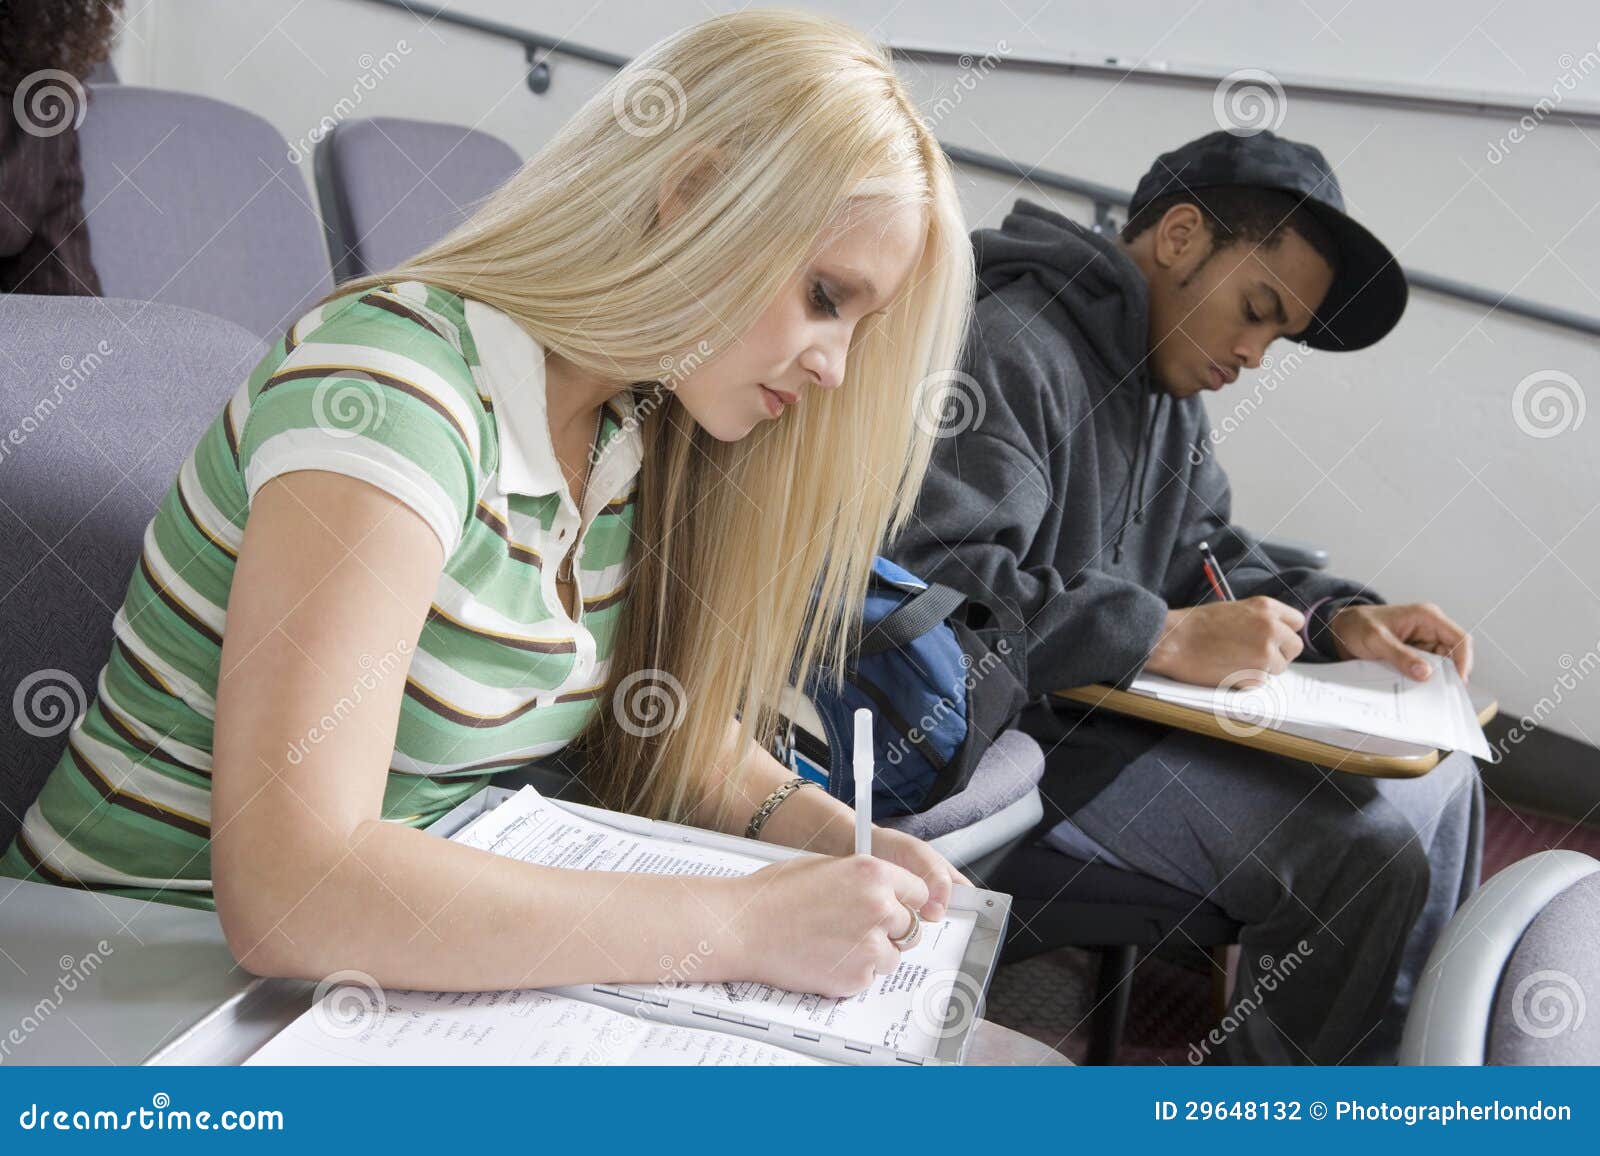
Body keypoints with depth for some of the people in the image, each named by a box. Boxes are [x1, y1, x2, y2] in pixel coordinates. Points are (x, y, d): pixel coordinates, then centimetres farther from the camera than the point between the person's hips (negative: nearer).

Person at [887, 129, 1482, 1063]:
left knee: (1437, 779, 10)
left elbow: (1208, 557, 18)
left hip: (1124, 703, 10)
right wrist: (1165, 638, -27)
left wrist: (1342, 618, -1)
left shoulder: (1170, 384, 14)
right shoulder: (1014, 344, -19)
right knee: (1369, 853, -18)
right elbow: (927, 582, -29)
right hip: (1022, 731, -10)